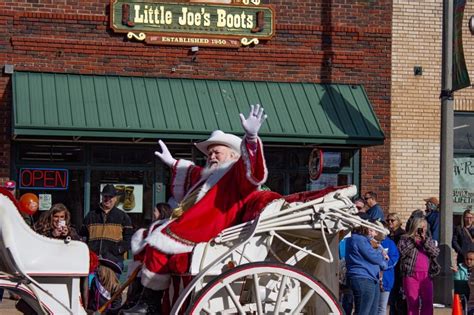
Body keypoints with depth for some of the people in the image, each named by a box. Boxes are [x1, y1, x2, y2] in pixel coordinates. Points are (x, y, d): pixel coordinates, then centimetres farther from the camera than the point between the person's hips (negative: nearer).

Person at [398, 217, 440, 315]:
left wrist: (425, 240, -7)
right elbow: (401, 253, -8)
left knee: (428, 302, -4)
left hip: (426, 275, 2)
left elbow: (436, 252, 1)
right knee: (413, 303, -2)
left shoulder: (429, 240, 16)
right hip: (411, 275, -2)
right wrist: (413, 241, -7)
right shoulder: (405, 239, 7)